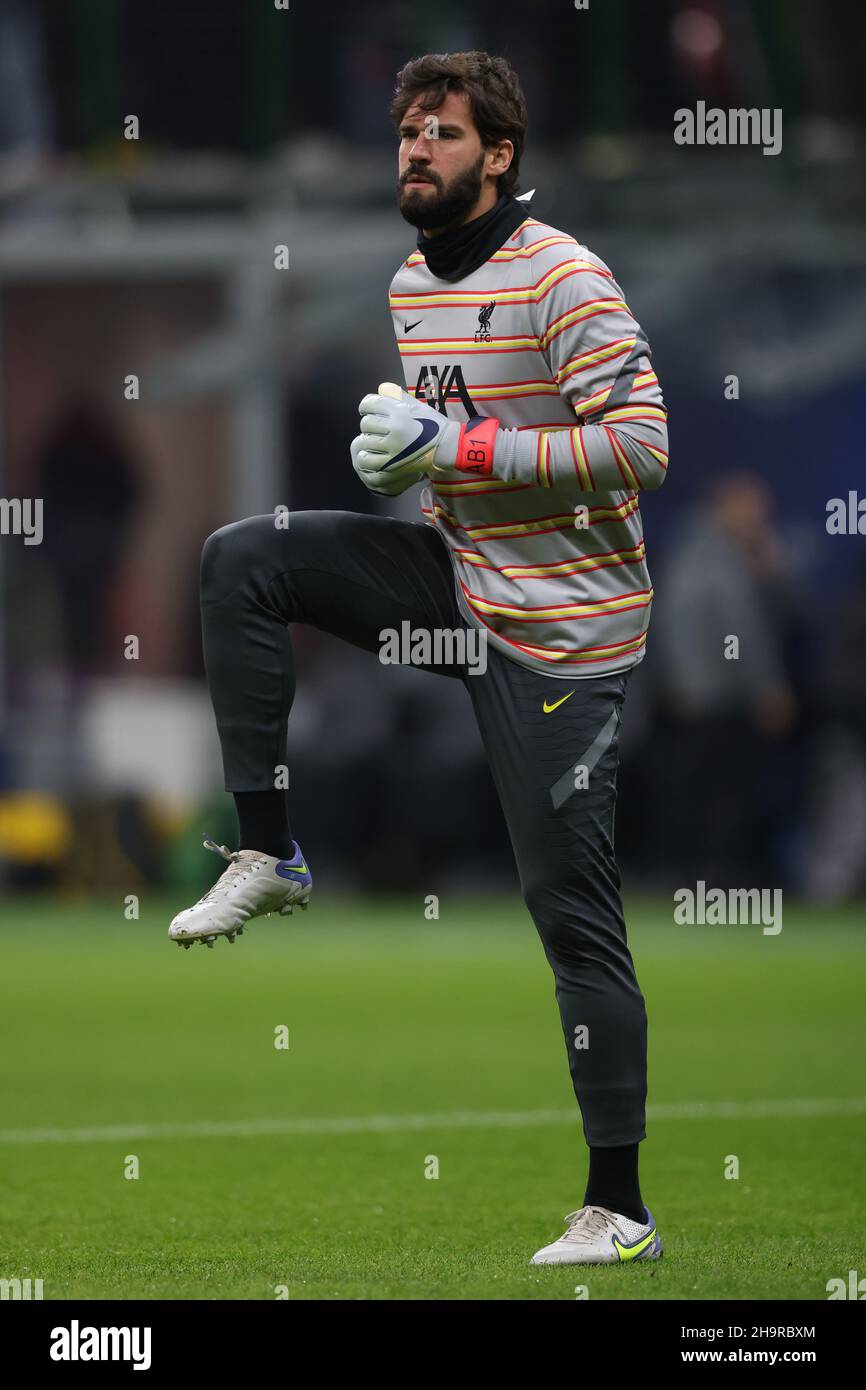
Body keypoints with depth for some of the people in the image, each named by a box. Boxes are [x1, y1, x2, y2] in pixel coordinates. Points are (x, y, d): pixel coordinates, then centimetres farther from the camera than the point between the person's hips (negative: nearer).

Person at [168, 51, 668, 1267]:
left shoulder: (561, 278, -15)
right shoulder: (411, 286, 11)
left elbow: (642, 443, -22)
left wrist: (465, 448, -24)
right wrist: (396, 452, 3)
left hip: (560, 629, -8)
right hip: (460, 580, 8)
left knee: (571, 911, -7)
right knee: (243, 560, -4)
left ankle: (620, 1211, -1)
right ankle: (267, 854, 1)